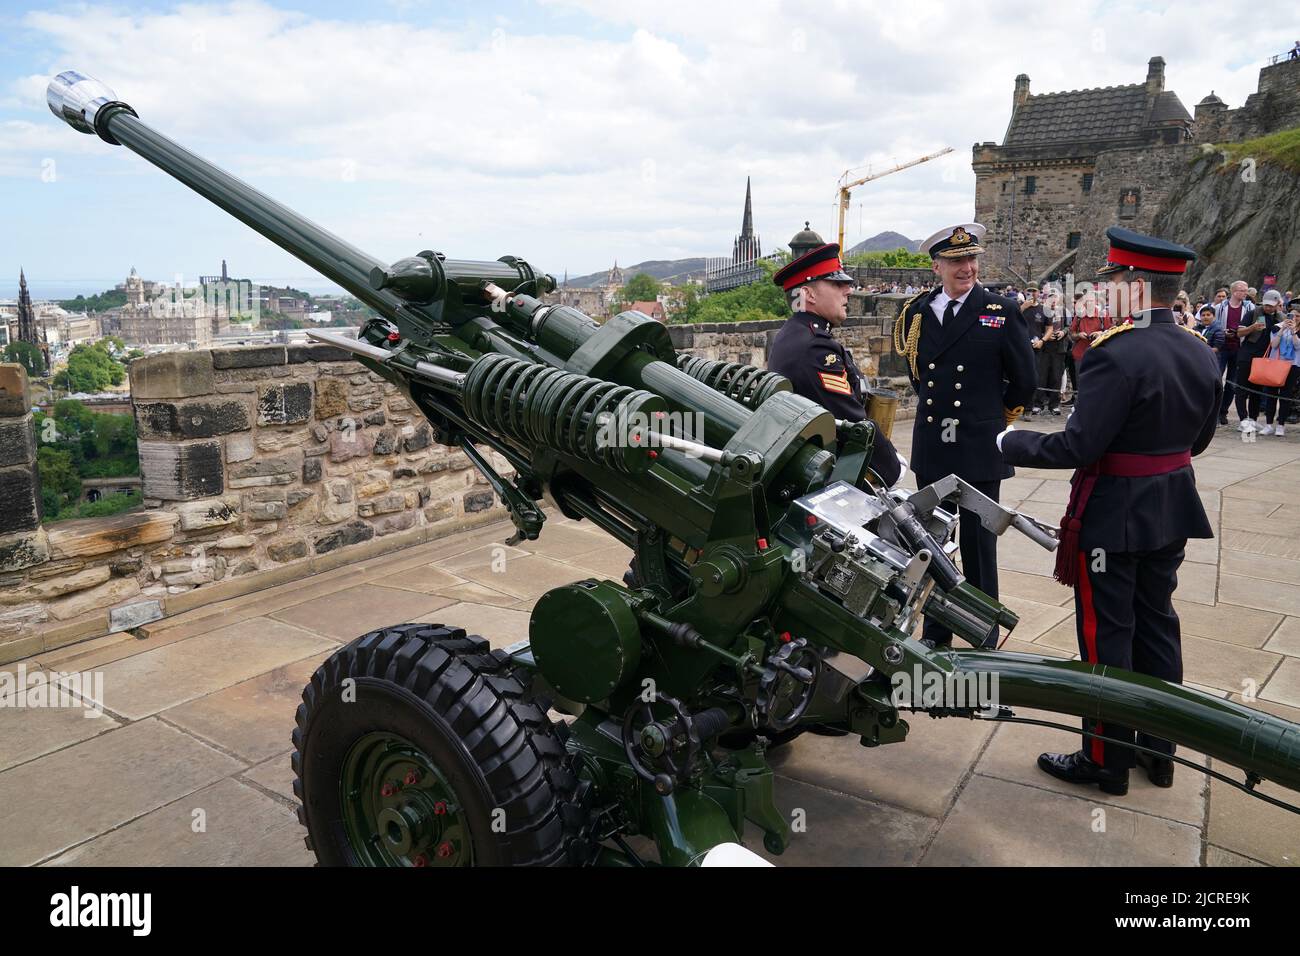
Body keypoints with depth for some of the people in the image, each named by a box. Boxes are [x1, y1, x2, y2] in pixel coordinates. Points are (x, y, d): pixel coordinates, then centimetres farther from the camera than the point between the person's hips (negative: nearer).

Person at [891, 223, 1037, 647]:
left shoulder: (1002, 311, -4)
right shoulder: (915, 312, 5)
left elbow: (1025, 381, 3)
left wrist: (995, 413, 14)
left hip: (980, 450, -3)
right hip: (930, 448, 4)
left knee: (978, 545, 5)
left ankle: (983, 641, 19)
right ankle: (935, 634, 26)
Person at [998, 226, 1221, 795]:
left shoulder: (1117, 354, -23)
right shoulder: (1202, 355, 4)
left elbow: (1078, 447, -25)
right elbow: (1196, 440, 13)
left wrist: (1009, 443, -12)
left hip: (1113, 514, -8)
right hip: (1172, 509, 8)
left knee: (1107, 636, 4)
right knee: (1157, 622, 18)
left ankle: (1107, 761, 18)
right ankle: (1160, 751, 32)